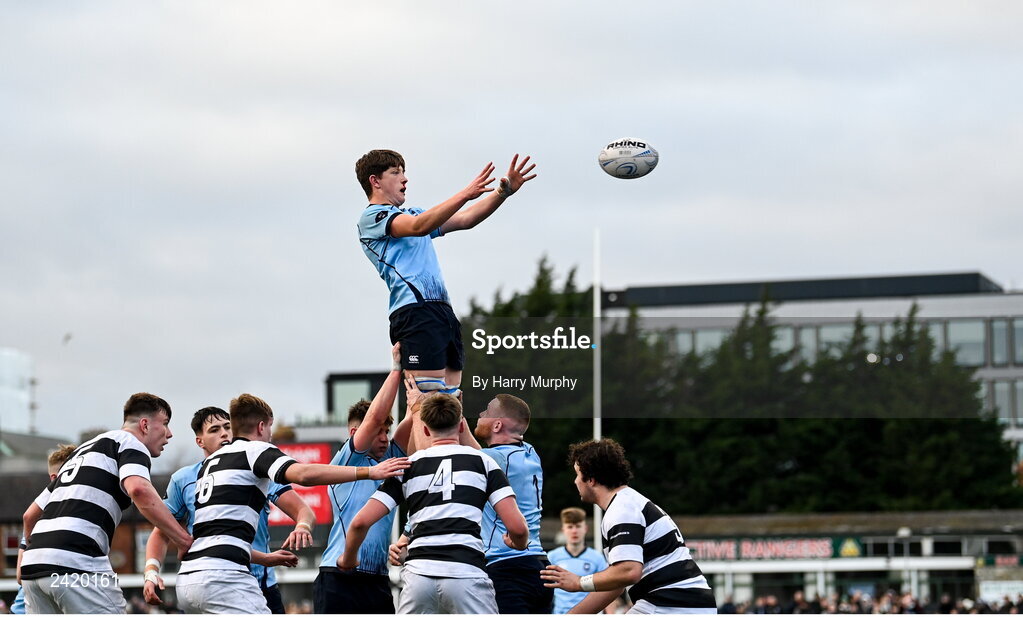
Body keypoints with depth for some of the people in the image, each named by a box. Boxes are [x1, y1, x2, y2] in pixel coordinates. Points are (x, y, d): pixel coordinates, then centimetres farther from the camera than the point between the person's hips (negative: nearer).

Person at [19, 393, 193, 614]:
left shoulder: (84, 449, 30)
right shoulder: (130, 442, 6)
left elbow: (31, 515, 34)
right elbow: (138, 489, -18)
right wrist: (185, 541, -17)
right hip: (78, 564, -8)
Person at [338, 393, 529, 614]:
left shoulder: (408, 466, 17)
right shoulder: (482, 461, 12)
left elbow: (361, 521, 9)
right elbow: (517, 527, 3)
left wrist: (348, 559, 28)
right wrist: (518, 543, 27)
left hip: (418, 573, 2)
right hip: (467, 573, -2)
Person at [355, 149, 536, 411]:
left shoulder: (413, 213, 28)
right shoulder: (371, 217, 1)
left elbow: (464, 219, 26)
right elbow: (418, 227, -17)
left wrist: (504, 192, 14)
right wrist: (465, 194, -23)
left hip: (443, 309, 9)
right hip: (415, 310, -9)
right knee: (430, 401, -19)